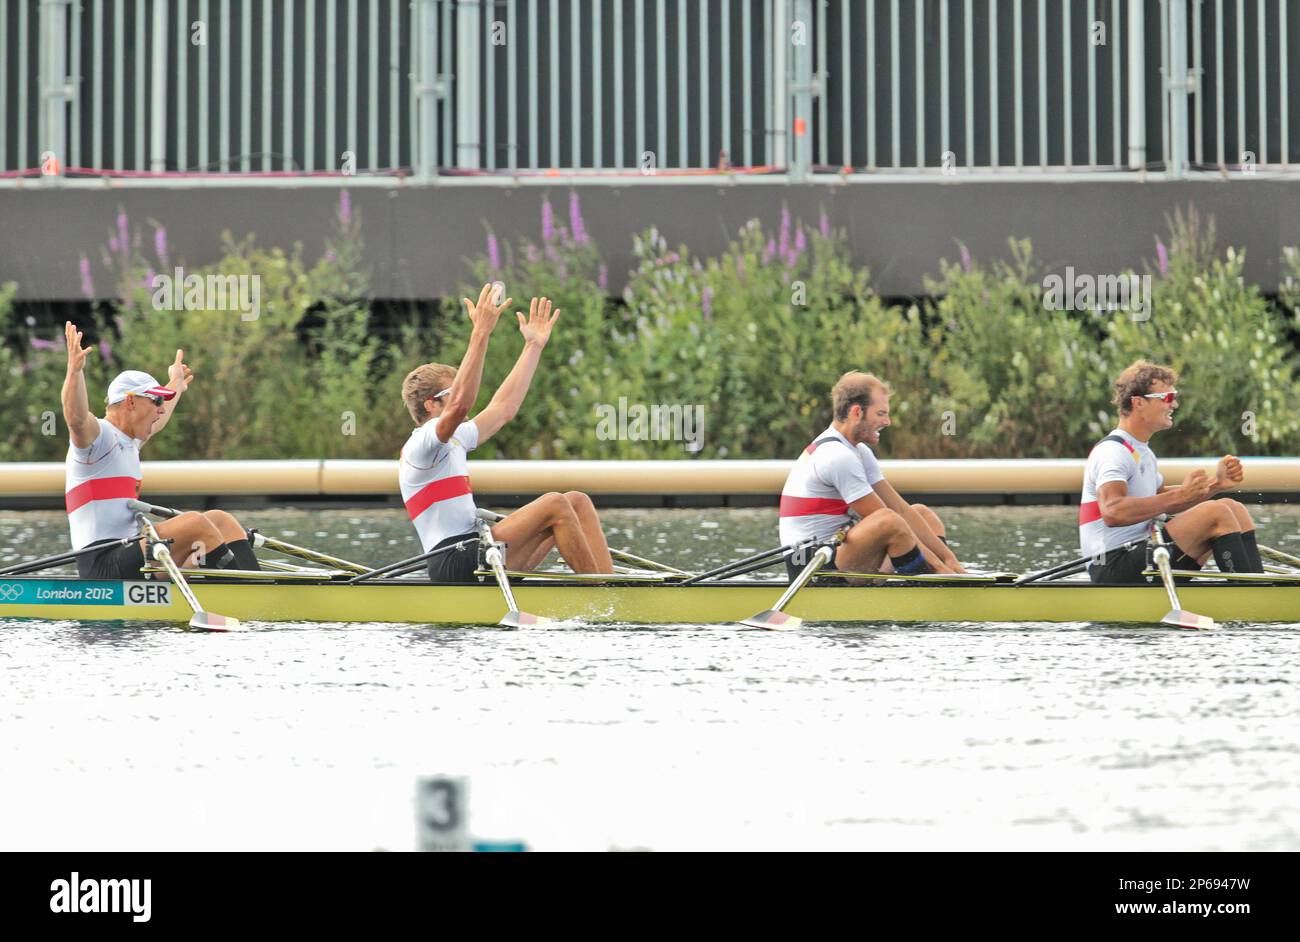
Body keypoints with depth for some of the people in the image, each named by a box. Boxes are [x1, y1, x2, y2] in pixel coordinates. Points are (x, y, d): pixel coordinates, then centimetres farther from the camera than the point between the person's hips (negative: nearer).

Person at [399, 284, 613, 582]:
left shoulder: (452, 442, 22)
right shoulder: (421, 446, -8)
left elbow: (503, 408, 29)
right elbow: (460, 404, -27)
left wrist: (534, 345, 30)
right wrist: (480, 333, -32)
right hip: (454, 565, -10)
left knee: (577, 501, 1)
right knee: (553, 505, -22)